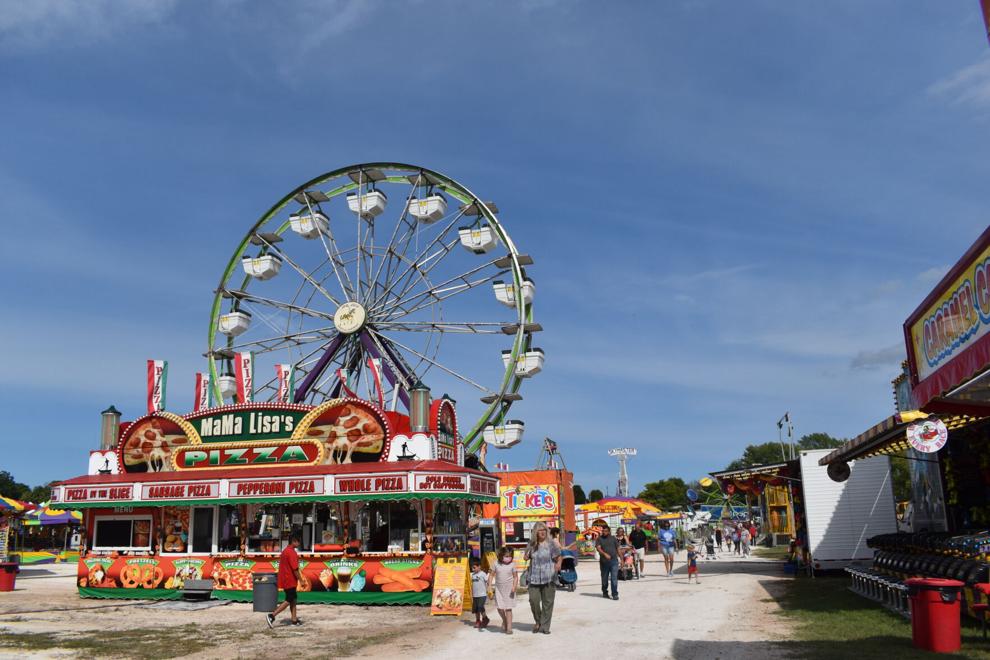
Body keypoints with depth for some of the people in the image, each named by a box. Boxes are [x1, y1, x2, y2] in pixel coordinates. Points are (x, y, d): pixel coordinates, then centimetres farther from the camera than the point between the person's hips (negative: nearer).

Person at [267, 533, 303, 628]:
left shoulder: (285, 551, 13)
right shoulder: (292, 552, -18)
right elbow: (295, 569, -21)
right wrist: (301, 580, -15)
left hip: (285, 580, 10)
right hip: (290, 581, -10)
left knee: (293, 599, 13)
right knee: (289, 601, -4)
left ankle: (294, 620, 16)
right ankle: (272, 616, -10)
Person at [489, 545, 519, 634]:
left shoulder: (512, 565, -4)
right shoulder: (496, 564, 0)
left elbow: (515, 577, -3)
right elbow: (492, 575, 5)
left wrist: (514, 586, -17)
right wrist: (489, 585, -4)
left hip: (509, 589, -2)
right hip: (499, 588, 2)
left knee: (508, 608, -2)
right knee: (499, 608, 0)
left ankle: (509, 628, 5)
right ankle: (504, 621, 30)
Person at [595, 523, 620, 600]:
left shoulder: (613, 538, 9)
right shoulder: (599, 539, 1)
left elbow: (618, 548, 14)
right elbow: (598, 548, -13)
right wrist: (605, 554, -30)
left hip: (614, 561, 0)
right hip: (604, 561, 0)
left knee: (614, 578, -8)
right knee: (604, 579, 10)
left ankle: (615, 594, -6)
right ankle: (605, 592, 28)